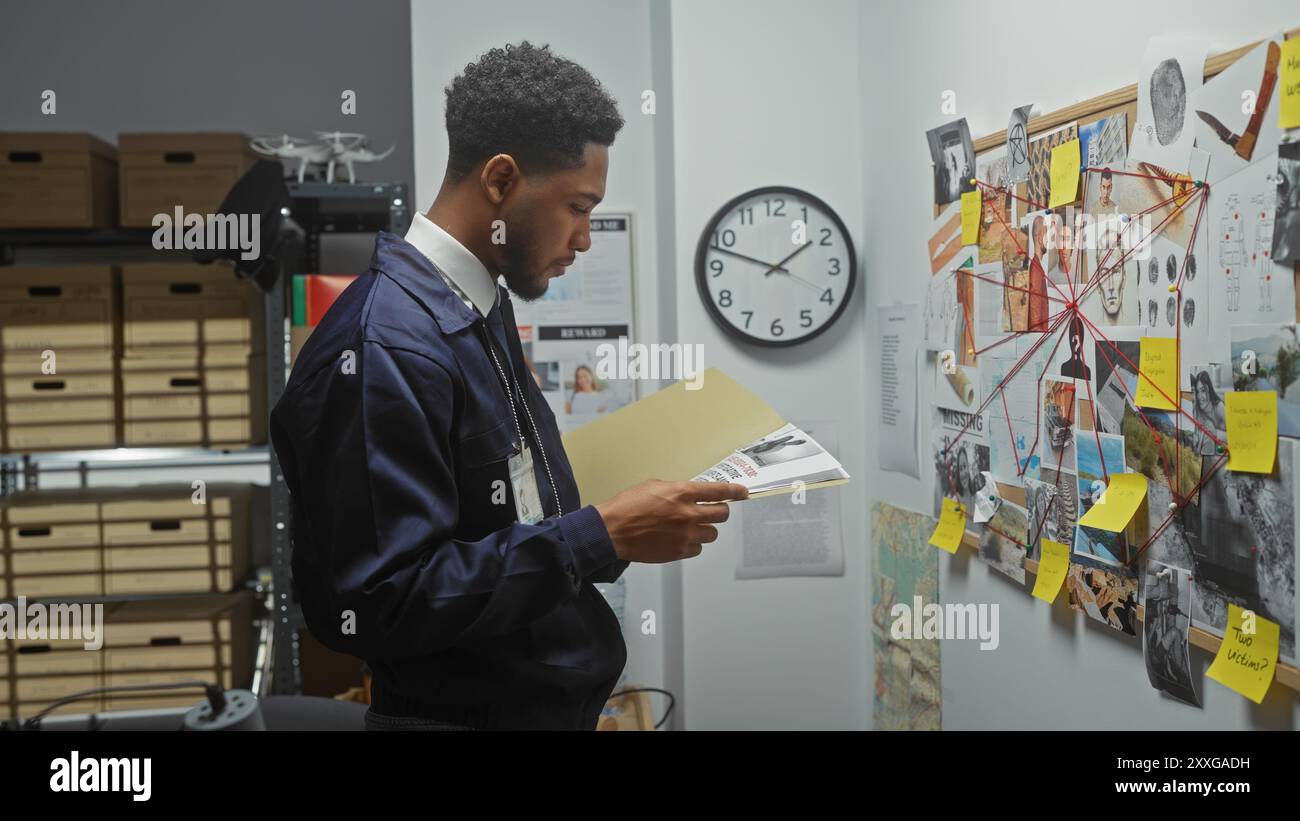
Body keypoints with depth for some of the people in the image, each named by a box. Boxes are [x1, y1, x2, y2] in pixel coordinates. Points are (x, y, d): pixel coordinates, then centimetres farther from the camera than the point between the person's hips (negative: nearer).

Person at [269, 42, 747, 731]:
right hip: (457, 712, -9)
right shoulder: (381, 345, -23)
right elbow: (376, 606, -27)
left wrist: (621, 522, 1)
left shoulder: (484, 313, 7)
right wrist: (603, 536, -25)